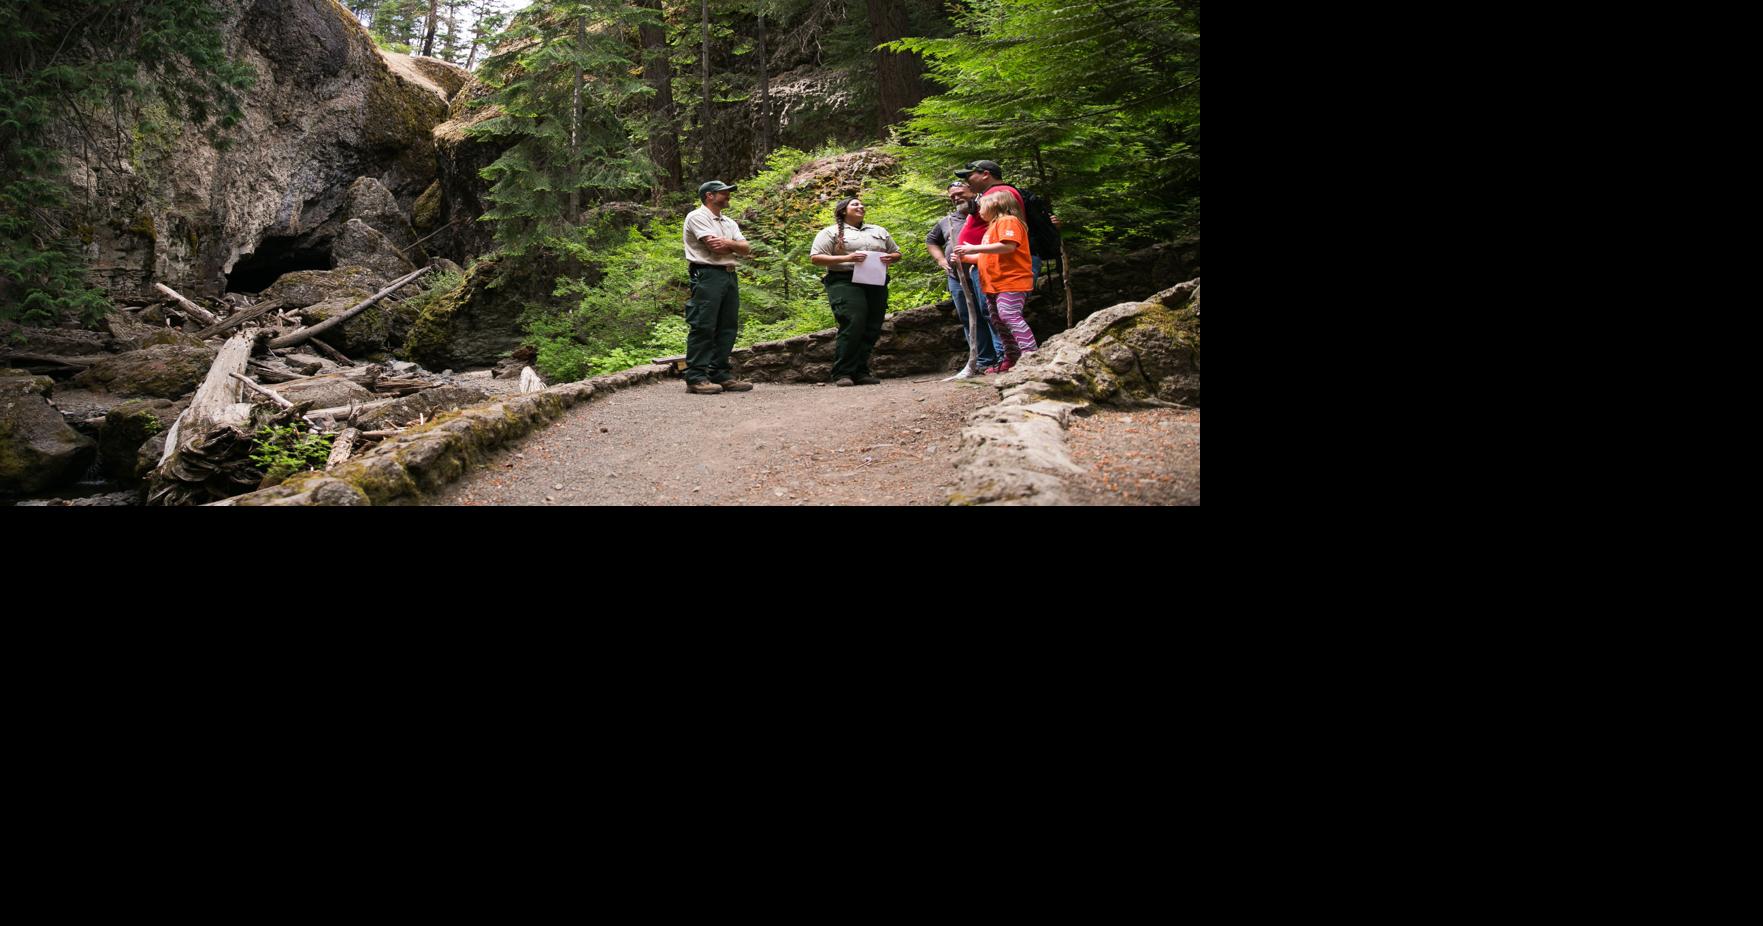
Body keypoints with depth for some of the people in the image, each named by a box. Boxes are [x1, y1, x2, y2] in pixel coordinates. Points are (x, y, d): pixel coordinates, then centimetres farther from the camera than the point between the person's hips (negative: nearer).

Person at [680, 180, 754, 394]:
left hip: (729, 276, 8)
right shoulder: (697, 217, -3)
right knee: (702, 327, -10)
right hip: (707, 275, -8)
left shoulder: (729, 223, 22)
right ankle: (696, 378, -11)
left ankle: (720, 374, 13)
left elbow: (746, 249, 10)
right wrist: (734, 245, 3)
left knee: (727, 327, 7)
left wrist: (728, 243, -8)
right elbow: (716, 248, -14)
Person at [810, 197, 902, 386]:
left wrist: (890, 258, 1)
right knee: (853, 325, -20)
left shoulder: (879, 231, 24)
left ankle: (860, 372, 6)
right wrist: (846, 258, -14)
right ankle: (842, 373, -16)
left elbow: (897, 253, 28)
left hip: (876, 285, 6)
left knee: (872, 330, -1)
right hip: (845, 283, -6)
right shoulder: (831, 232, 8)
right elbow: (816, 258, -2)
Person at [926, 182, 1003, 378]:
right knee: (968, 319, 5)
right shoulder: (946, 222, 24)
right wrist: (940, 260, 21)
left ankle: (1003, 355, -18)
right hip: (956, 274, 7)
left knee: (989, 311, -17)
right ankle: (983, 361, 9)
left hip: (980, 268, -6)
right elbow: (931, 240, 39)